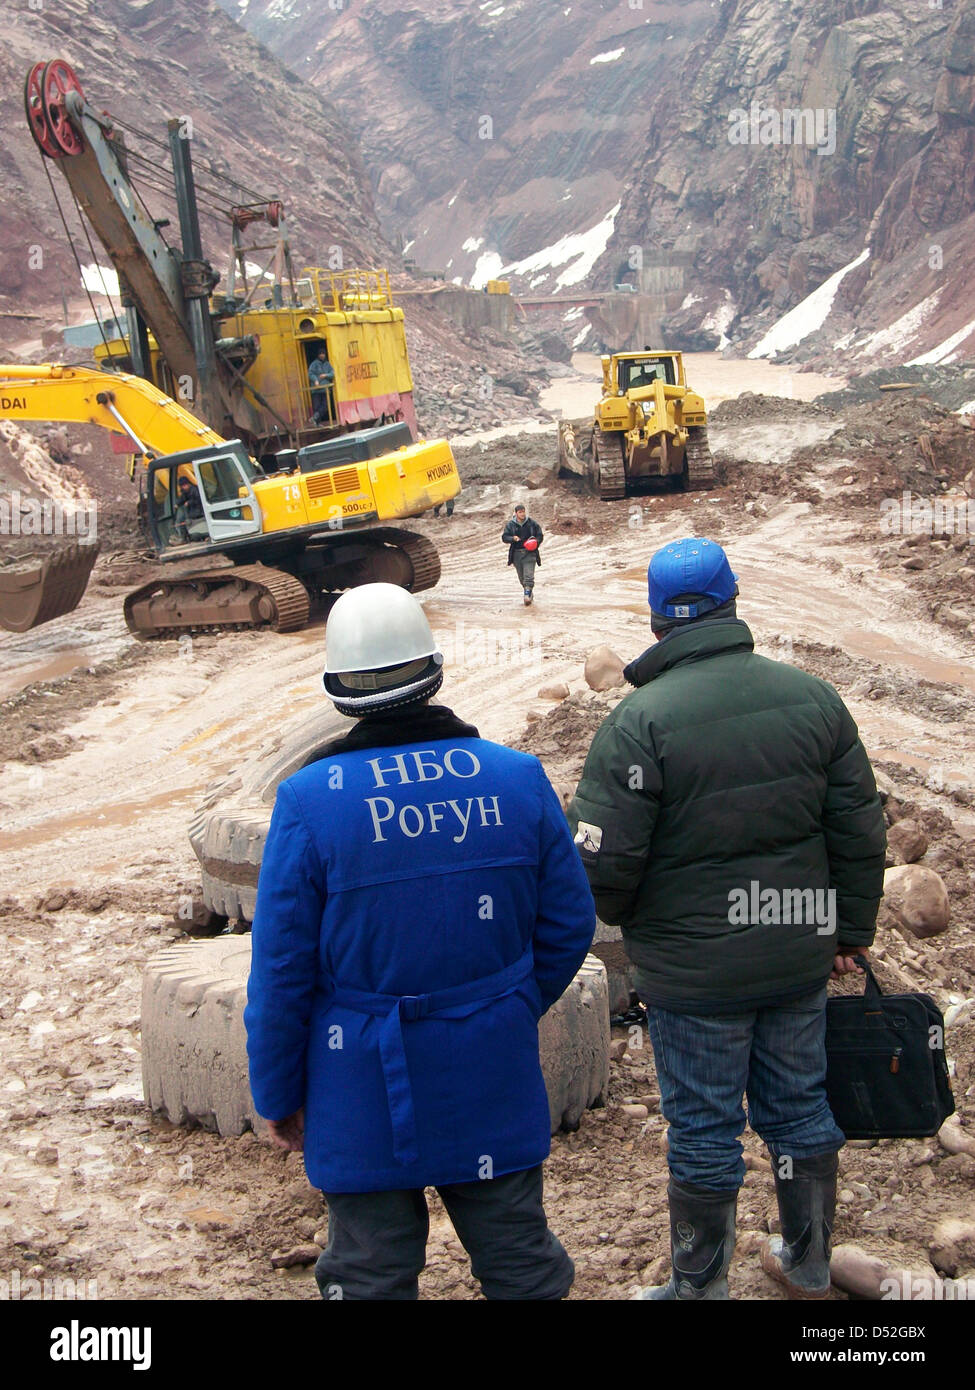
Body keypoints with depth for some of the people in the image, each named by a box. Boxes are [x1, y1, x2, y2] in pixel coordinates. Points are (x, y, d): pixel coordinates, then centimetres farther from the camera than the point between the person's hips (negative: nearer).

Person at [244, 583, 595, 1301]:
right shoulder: (519, 778, -6)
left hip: (364, 1092, -2)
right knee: (519, 1259, 17)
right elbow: (568, 925, 3)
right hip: (494, 1077, 3)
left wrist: (278, 1092, 3)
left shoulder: (310, 799, -15)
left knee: (371, 1275, 13)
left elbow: (281, 969, -10)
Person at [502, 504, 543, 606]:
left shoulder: (532, 524, 1)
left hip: (529, 553, -2)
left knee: (529, 576, -14)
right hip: (516, 553, 2)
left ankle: (527, 595, -16)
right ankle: (529, 593, 27)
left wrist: (535, 542, -14)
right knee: (521, 577, 10)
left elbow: (540, 536, 6)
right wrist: (513, 538, -20)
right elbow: (504, 537, 0)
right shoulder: (511, 525, 3)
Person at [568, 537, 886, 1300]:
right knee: (801, 1109, 20)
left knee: (704, 1135, 10)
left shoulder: (639, 721, -19)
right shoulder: (813, 697, -3)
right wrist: (851, 932, 16)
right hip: (799, 955, 5)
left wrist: (624, 918, 4)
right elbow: (860, 832, 3)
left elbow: (602, 864, -19)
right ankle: (809, 1268, 38)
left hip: (696, 970, -5)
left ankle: (699, 1286, 27)